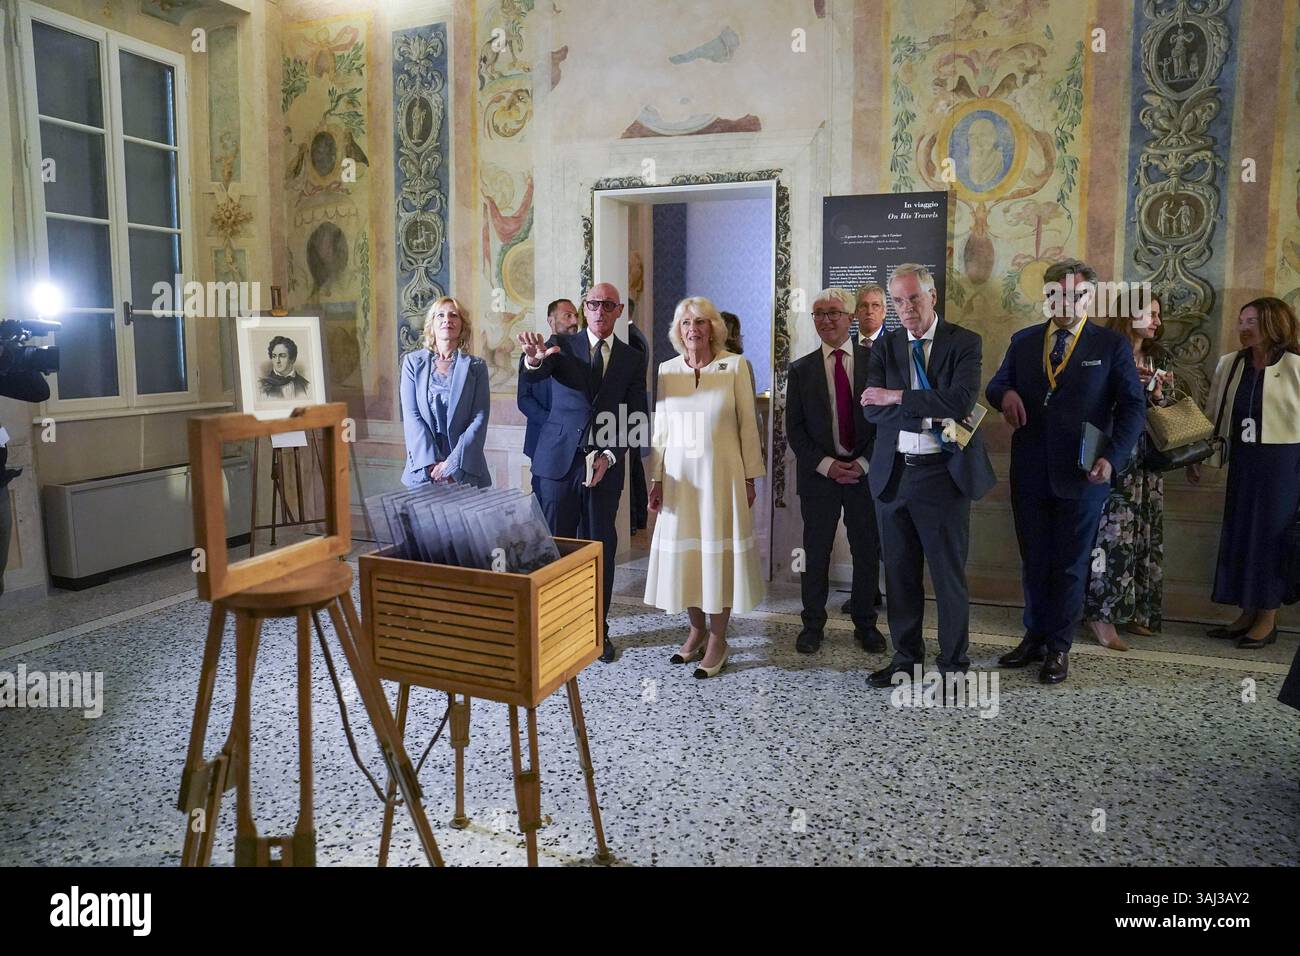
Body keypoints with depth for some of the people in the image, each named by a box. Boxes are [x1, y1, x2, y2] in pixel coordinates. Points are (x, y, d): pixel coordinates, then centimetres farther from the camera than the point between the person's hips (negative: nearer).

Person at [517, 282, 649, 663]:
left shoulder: (632, 359, 5)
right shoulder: (562, 345, 2)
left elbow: (635, 420, 2)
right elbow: (537, 375, -19)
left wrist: (610, 456, -13)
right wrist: (534, 360, -43)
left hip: (604, 466, 1)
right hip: (559, 460, -1)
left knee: (601, 547, 9)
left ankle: (598, 629, 23)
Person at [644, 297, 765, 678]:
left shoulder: (736, 366, -3)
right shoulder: (667, 370, 5)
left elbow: (748, 425, -1)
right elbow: (660, 430, 8)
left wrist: (750, 477, -2)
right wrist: (656, 481, 5)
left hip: (722, 472, -3)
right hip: (680, 474, 3)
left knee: (719, 552, 3)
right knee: (684, 551, 8)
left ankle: (717, 640, 15)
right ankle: (697, 630, 25)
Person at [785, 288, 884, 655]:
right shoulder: (801, 369, 5)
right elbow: (794, 428, 2)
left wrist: (864, 462, -9)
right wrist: (826, 465, -10)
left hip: (866, 470, 0)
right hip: (819, 473, 0)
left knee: (868, 552, 8)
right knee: (816, 553, 5)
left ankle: (865, 624, 23)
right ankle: (813, 625, 19)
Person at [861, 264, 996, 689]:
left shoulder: (965, 343, -2)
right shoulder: (884, 346, 8)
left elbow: (961, 401, -19)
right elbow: (873, 410, -5)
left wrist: (898, 397, -18)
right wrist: (929, 416, -15)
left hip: (942, 474, -4)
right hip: (892, 474, 4)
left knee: (949, 575, 4)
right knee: (900, 573, 13)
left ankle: (954, 664, 20)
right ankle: (907, 657, 28)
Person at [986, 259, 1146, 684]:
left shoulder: (1112, 345, 0)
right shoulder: (1023, 341, 9)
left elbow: (1133, 406, -2)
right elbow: (996, 384, 17)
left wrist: (1113, 457, -16)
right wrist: (1005, 393, -9)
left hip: (1082, 474, -3)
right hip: (1029, 472, 3)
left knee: (1070, 565, 8)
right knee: (1033, 561, 12)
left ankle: (1058, 648, 21)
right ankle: (1034, 638, 27)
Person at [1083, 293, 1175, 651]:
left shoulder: (1158, 358, 13)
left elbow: (1169, 408, 14)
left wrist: (1157, 392, -6)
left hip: (1149, 460, 7)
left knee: (1146, 533, 8)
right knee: (1114, 532, -9)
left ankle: (1134, 610, 17)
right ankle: (1101, 614, -2)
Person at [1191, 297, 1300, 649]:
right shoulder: (1230, 364, 7)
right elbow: (1213, 414, 12)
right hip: (1243, 460, 5)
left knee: (1272, 534, 2)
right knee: (1239, 533, 8)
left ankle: (1268, 618, 15)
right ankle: (1248, 613, 20)